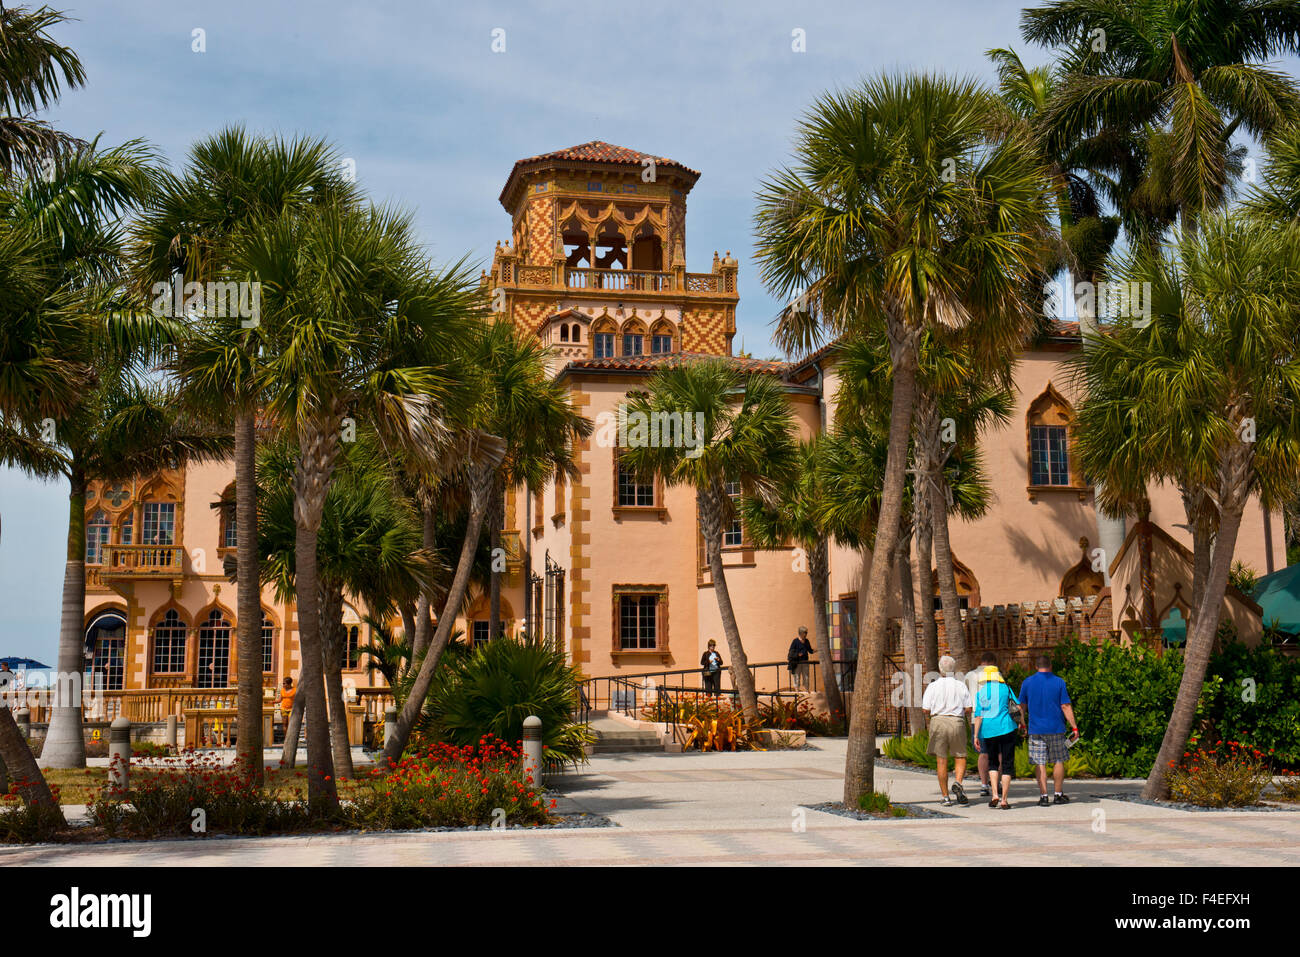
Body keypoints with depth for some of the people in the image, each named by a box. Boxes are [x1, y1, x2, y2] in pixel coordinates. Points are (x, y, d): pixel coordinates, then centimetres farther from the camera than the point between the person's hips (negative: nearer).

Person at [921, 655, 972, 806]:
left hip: (938, 721, 0)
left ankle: (945, 797, 4)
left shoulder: (933, 686, -1)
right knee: (961, 757, 13)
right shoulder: (961, 686, 2)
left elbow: (926, 709, -5)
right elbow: (968, 709, 1)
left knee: (941, 760, 4)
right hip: (957, 722, 0)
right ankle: (958, 782, -15)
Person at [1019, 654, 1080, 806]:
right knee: (1058, 761, 12)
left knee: (1040, 763, 0)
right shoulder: (1059, 682, 0)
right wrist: (1074, 727, 0)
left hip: (1036, 729, 0)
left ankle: (1043, 796, -4)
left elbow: (1022, 706, 8)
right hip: (1056, 728, 0)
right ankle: (1059, 794, 18)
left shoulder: (1027, 682, 3)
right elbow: (1066, 706, -3)